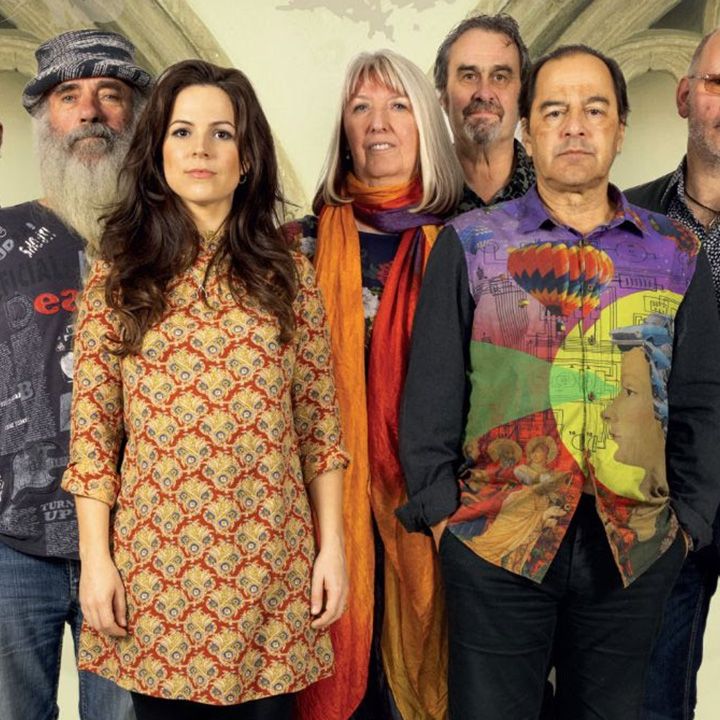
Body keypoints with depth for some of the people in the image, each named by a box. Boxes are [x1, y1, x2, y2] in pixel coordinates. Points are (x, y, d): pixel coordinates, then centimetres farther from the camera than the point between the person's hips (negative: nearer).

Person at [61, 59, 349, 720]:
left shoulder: (288, 273, 3)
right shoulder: (117, 278, 1)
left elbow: (320, 422, 3)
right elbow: (92, 431, 0)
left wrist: (332, 545, 1)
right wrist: (95, 558, -4)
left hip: (270, 565, 1)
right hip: (154, 563, 0)